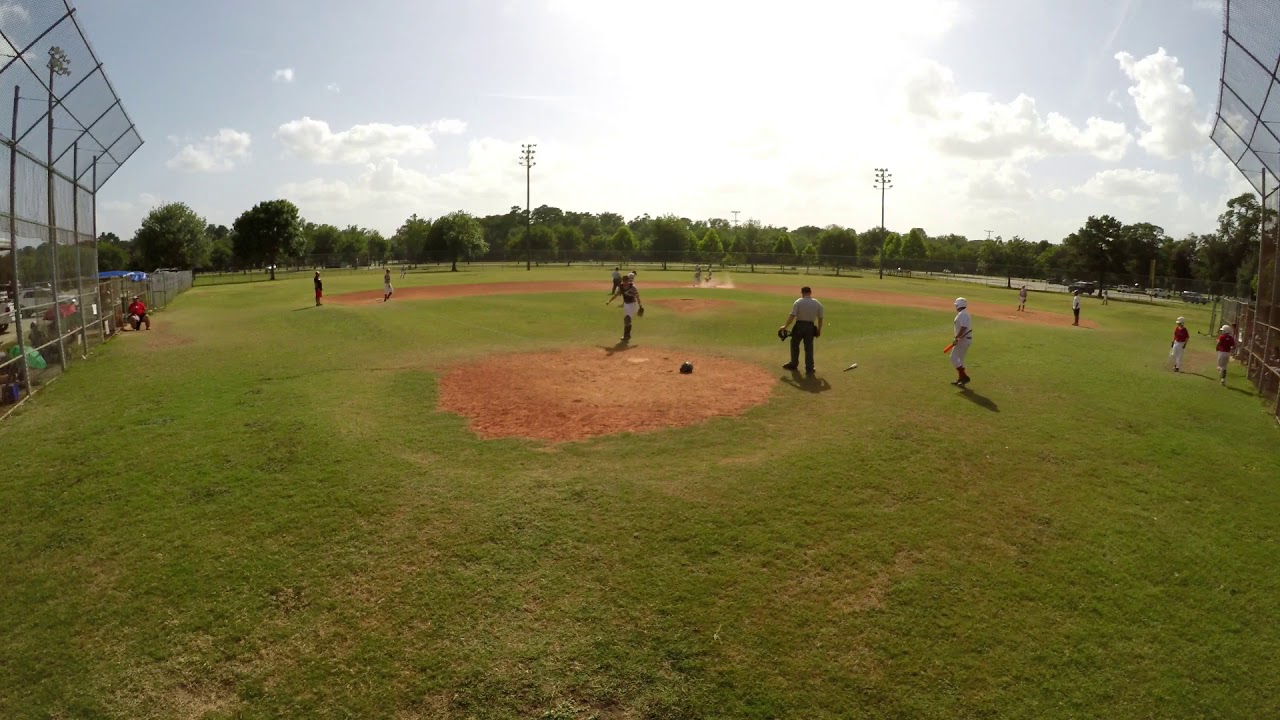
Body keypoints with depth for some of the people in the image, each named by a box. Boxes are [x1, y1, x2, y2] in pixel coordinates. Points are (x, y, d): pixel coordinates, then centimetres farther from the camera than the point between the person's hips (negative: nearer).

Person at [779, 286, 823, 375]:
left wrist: (785, 326, -6)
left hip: (799, 325, -3)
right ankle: (809, 369, 9)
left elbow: (792, 316, -13)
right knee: (809, 347, 9)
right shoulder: (817, 304, 2)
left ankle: (794, 364, 25)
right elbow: (820, 318, 5)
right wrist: (819, 330, 17)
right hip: (810, 327, 3)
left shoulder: (798, 302, -8)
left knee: (794, 344, 16)